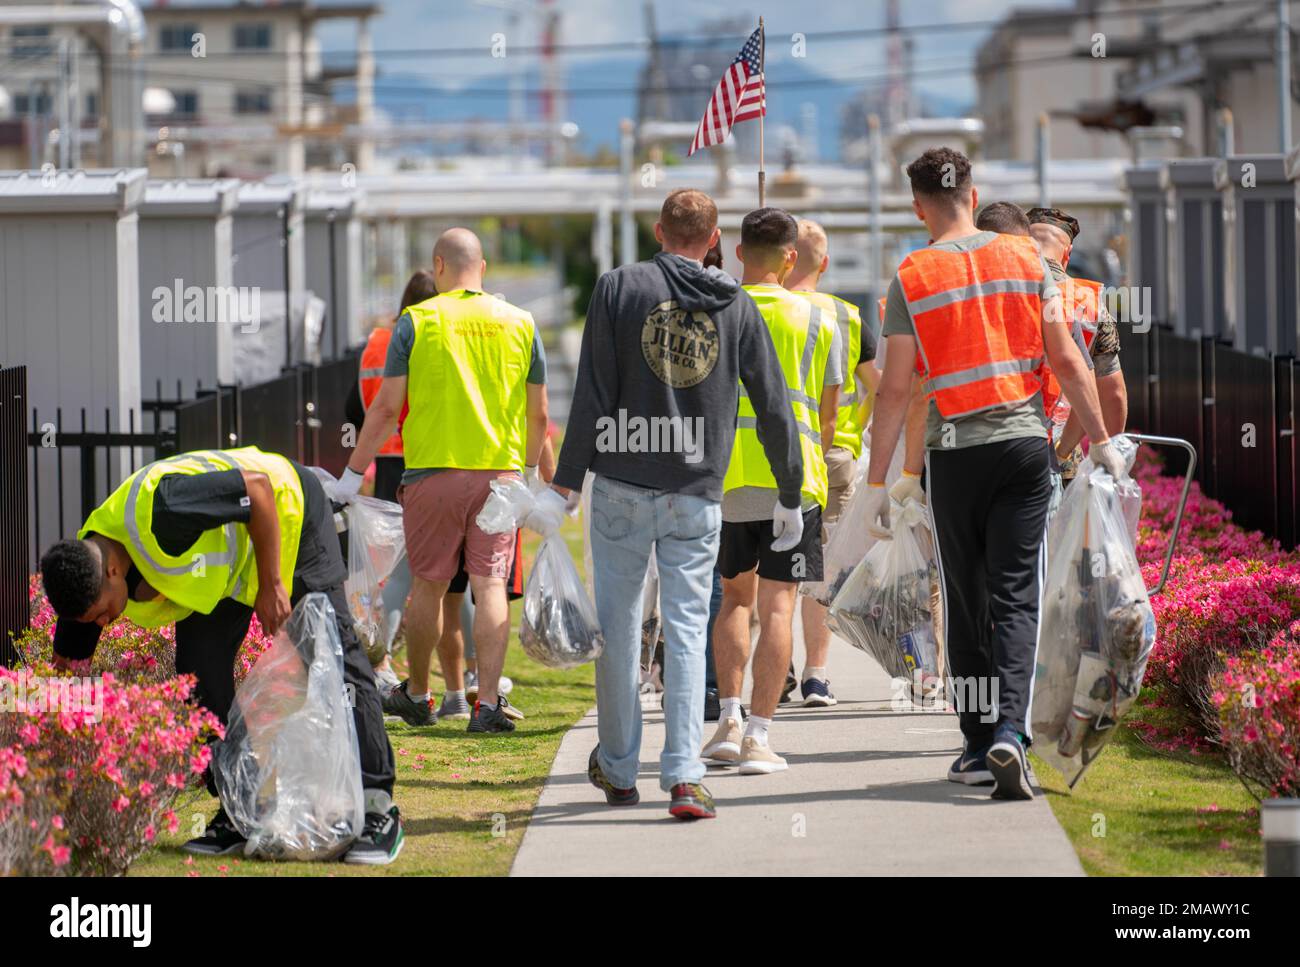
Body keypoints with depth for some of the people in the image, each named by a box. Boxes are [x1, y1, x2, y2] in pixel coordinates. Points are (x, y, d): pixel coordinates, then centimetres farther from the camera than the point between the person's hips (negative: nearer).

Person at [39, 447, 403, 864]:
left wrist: (271, 587, -27)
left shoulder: (156, 516, -41)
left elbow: (258, 486, -32)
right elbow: (64, 669, -6)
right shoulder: (84, 572, -18)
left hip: (287, 512, -6)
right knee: (199, 669, -8)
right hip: (221, 560, 6)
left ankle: (379, 808, -8)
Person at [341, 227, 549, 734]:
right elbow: (539, 415, 10)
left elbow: (386, 407, -5)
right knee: (490, 584, 0)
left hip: (433, 469, -2)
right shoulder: (519, 323, 5)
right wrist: (530, 469, 25)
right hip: (499, 469, 2)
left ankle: (417, 695, 23)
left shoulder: (416, 321, -3)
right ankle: (488, 702, -8)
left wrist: (353, 473, 3)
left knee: (428, 585, 9)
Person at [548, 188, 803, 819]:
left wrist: (565, 483, -2)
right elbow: (773, 408, 8)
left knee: (618, 624, 10)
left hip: (622, 485, -1)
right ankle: (684, 777, -9)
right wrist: (791, 498, 18)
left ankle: (617, 770, 20)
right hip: (697, 495, 1)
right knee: (687, 630, 3)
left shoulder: (619, 288, -1)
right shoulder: (738, 307, 5)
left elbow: (593, 394, -5)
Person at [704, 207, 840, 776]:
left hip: (723, 473, 2)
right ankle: (757, 739, -6)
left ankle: (729, 719, 8)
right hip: (792, 474, -1)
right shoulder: (817, 321, 3)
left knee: (736, 595, 18)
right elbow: (827, 411, 9)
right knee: (777, 606, -1)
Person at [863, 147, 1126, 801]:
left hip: (954, 452, -1)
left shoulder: (911, 278, -3)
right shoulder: (1025, 258, 4)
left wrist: (876, 482, 1)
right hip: (1025, 442, 1)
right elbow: (1067, 362, 3)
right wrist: (1101, 441, 11)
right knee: (1016, 599, -1)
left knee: (966, 605, 10)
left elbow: (895, 390, -4)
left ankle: (979, 745, 14)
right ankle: (1009, 730, -19)